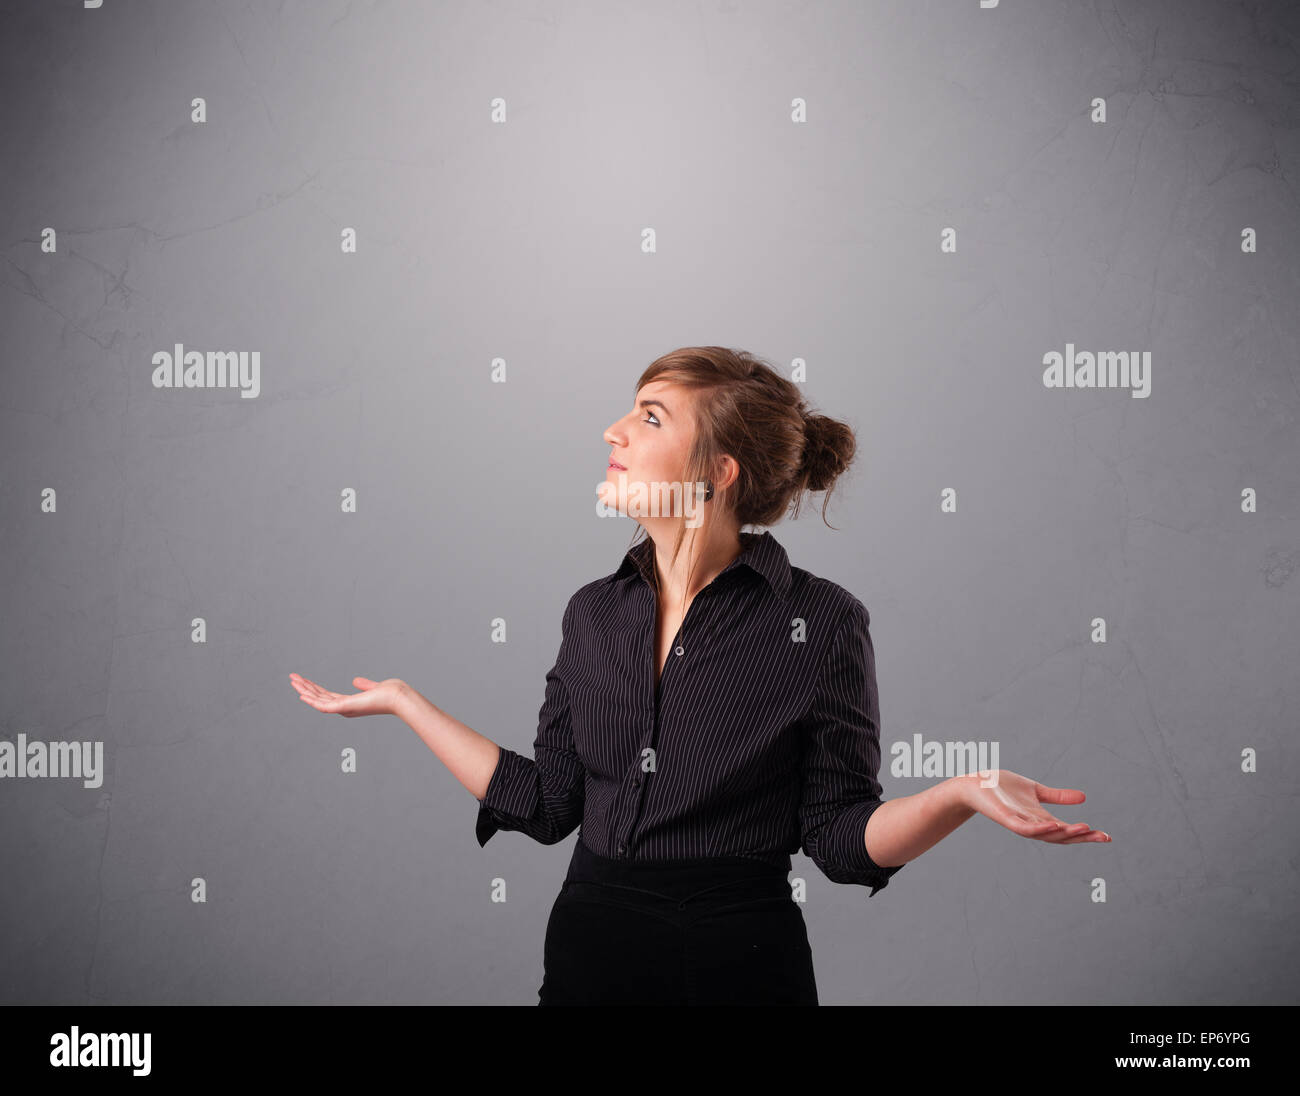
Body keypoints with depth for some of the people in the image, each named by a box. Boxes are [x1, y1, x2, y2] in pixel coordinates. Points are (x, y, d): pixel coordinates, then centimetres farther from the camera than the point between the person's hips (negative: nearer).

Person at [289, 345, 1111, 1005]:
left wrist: (960, 794, -25)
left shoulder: (821, 622, -9)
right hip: (590, 949, 4)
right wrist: (403, 700, 8)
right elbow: (545, 802, 6)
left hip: (741, 956, -4)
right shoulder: (595, 613, 4)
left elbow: (841, 837, -8)